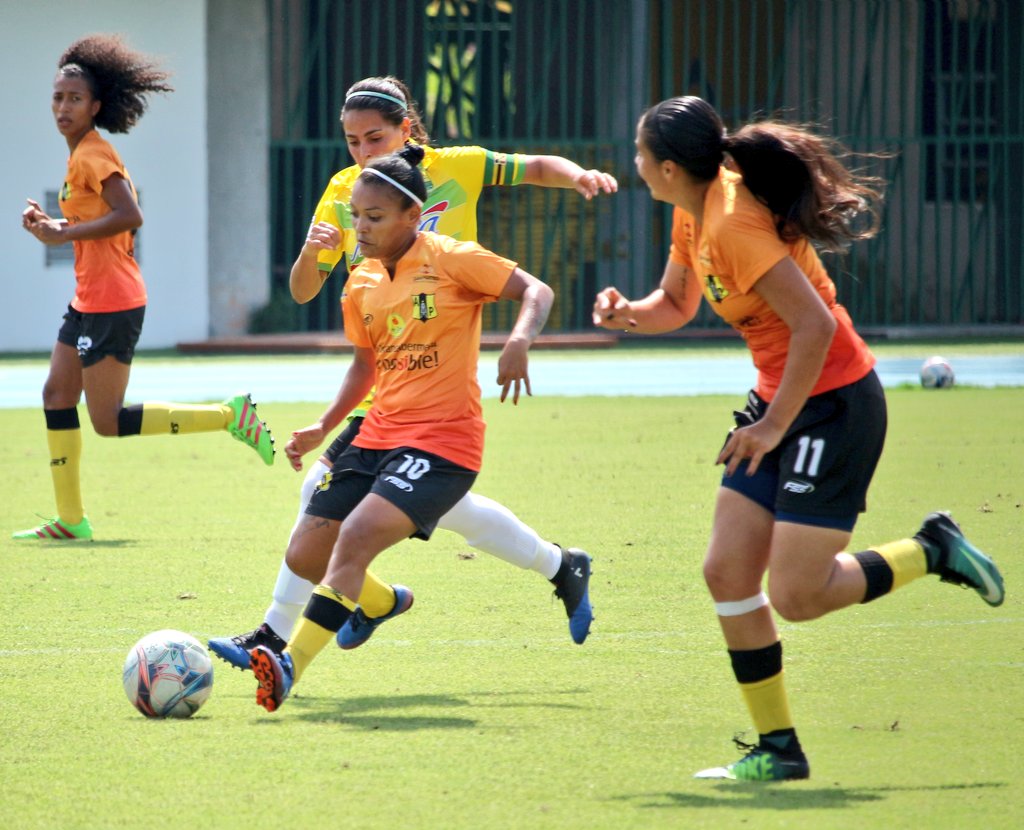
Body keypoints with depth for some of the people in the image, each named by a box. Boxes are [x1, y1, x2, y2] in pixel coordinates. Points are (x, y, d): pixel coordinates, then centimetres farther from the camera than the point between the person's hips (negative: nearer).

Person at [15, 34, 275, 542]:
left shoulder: (91, 155, -14)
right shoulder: (85, 154, 15)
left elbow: (129, 216, -25)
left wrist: (63, 234, -19)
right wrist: (52, 226, 8)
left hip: (110, 304, -10)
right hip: (90, 302, 10)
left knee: (108, 421, -7)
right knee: (57, 395, 9)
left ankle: (229, 415, -4)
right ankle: (71, 519, 12)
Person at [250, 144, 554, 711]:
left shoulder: (451, 260, -8)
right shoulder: (361, 284, 11)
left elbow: (536, 292, -10)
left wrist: (519, 341, -29)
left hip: (442, 442, -7)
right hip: (378, 435, 7)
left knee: (355, 536, -26)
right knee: (305, 556, 4)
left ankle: (290, 666, -29)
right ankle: (384, 601, 37)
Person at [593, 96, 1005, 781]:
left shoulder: (735, 224, -24)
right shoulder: (695, 213, 5)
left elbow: (816, 325, -28)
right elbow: (676, 304, 20)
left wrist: (776, 424, -21)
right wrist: (628, 314, -3)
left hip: (834, 403, -9)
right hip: (781, 400, 10)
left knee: (796, 595, -11)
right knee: (727, 572, 1)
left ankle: (934, 551, 12)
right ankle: (778, 748, 9)